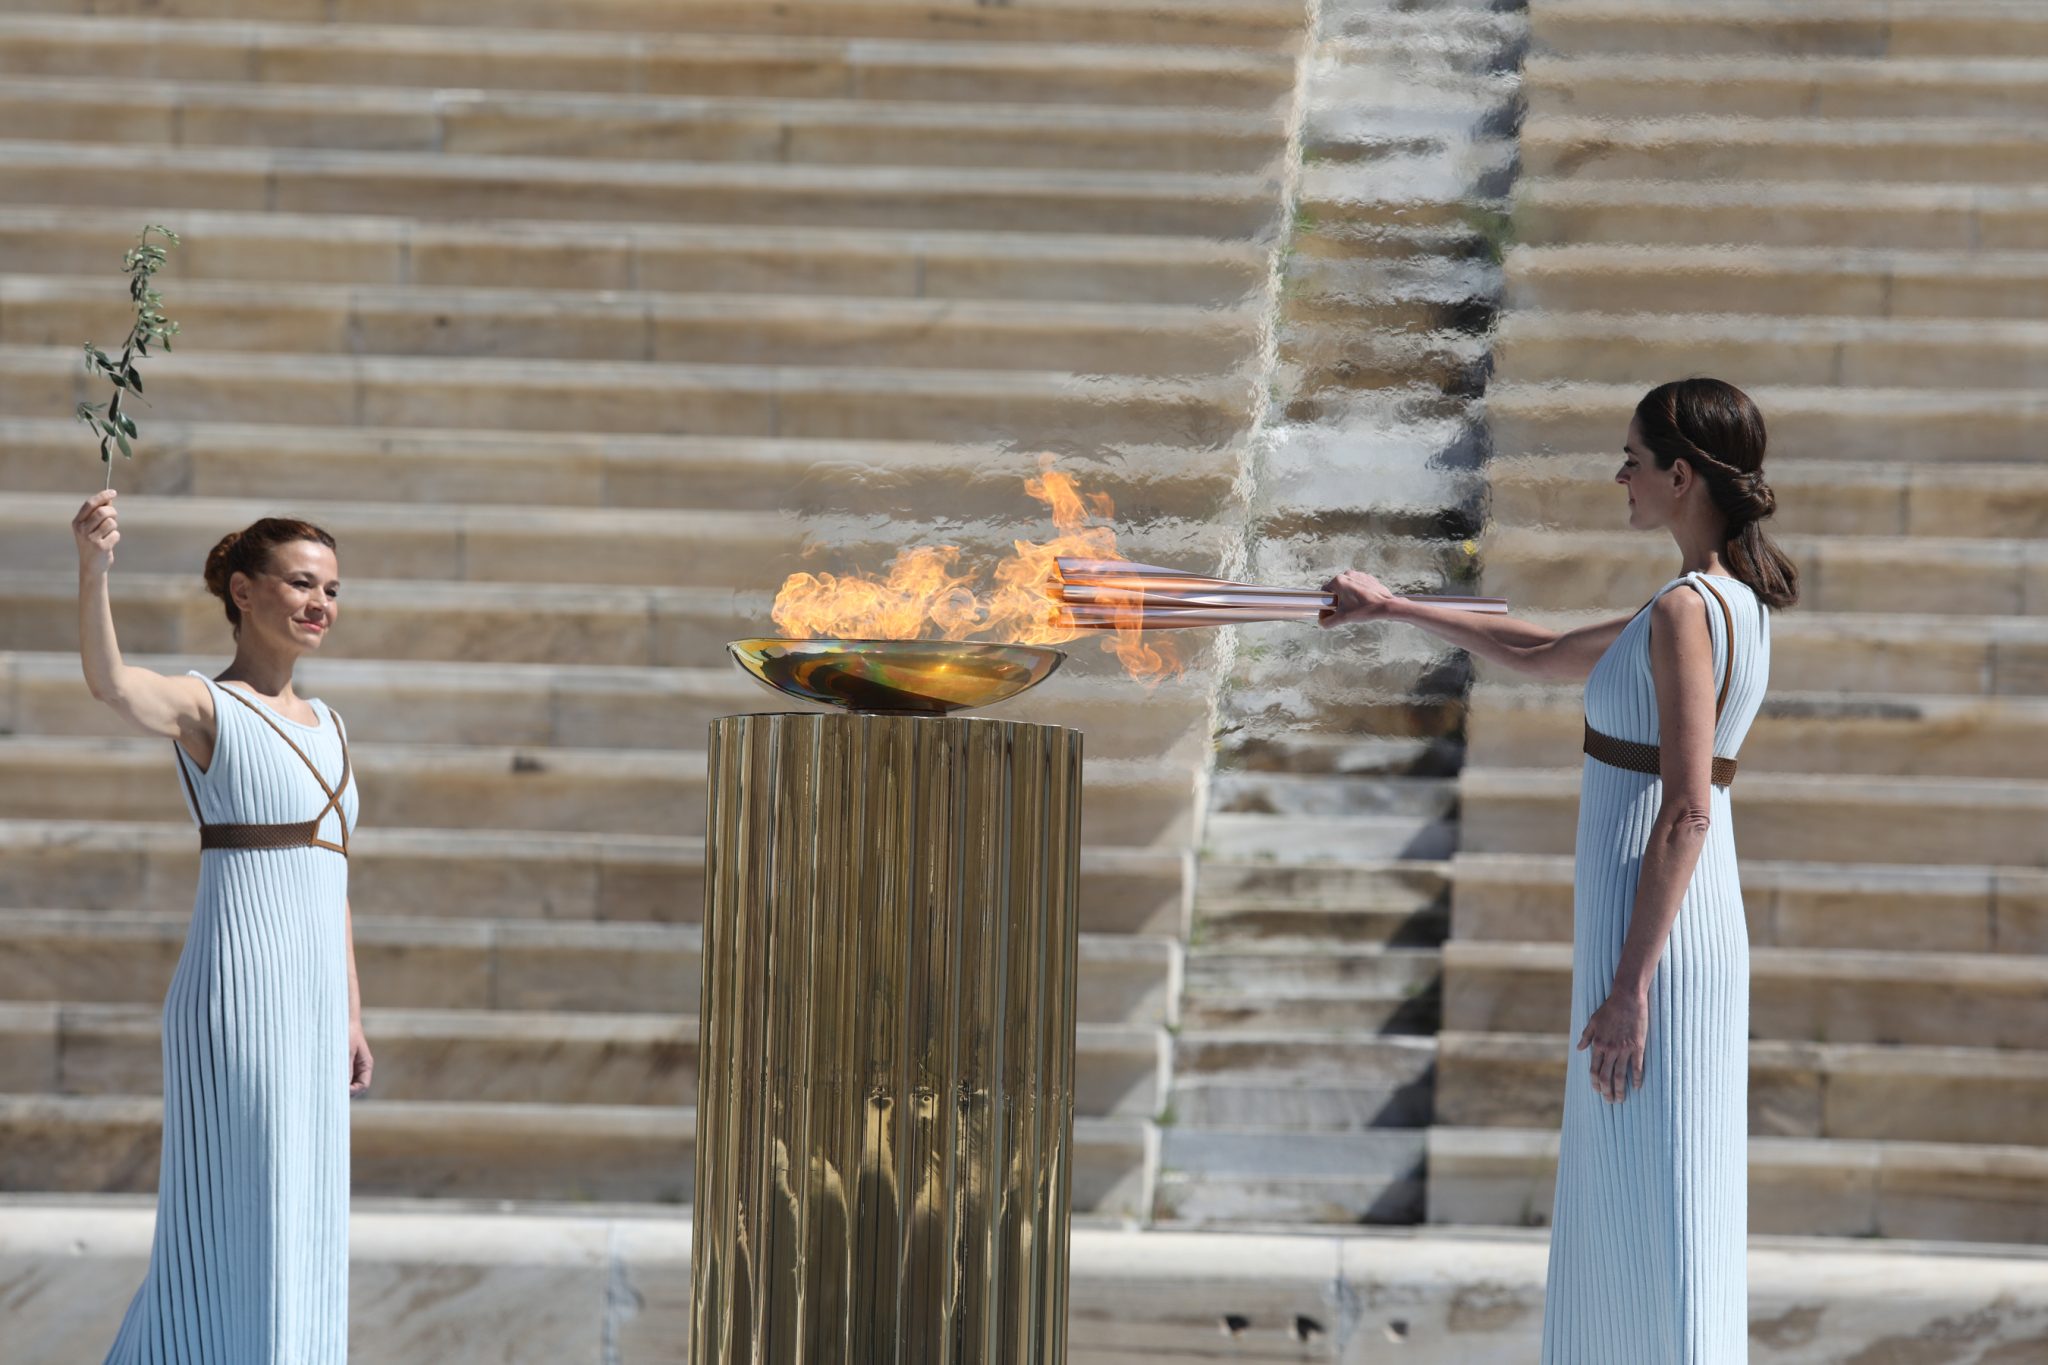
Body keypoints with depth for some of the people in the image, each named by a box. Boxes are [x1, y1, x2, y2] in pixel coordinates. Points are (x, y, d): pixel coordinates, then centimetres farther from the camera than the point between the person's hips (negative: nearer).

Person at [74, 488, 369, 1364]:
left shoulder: (324, 725, 17)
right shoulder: (204, 709, -5)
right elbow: (112, 684, -28)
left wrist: (349, 1014, 20)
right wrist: (94, 571, -45)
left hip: (311, 1002, 8)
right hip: (237, 994, -8)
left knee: (305, 1220, 10)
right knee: (241, 1217, -6)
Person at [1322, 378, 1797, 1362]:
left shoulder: (1685, 613, -15)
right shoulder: (1732, 603, 14)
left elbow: (1686, 812, -21)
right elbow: (1542, 654, 27)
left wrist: (1630, 987, -22)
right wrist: (1395, 610, 31)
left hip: (1655, 938, -10)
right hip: (1673, 925, 10)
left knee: (1656, 1219, -8)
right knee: (1617, 1217, 14)